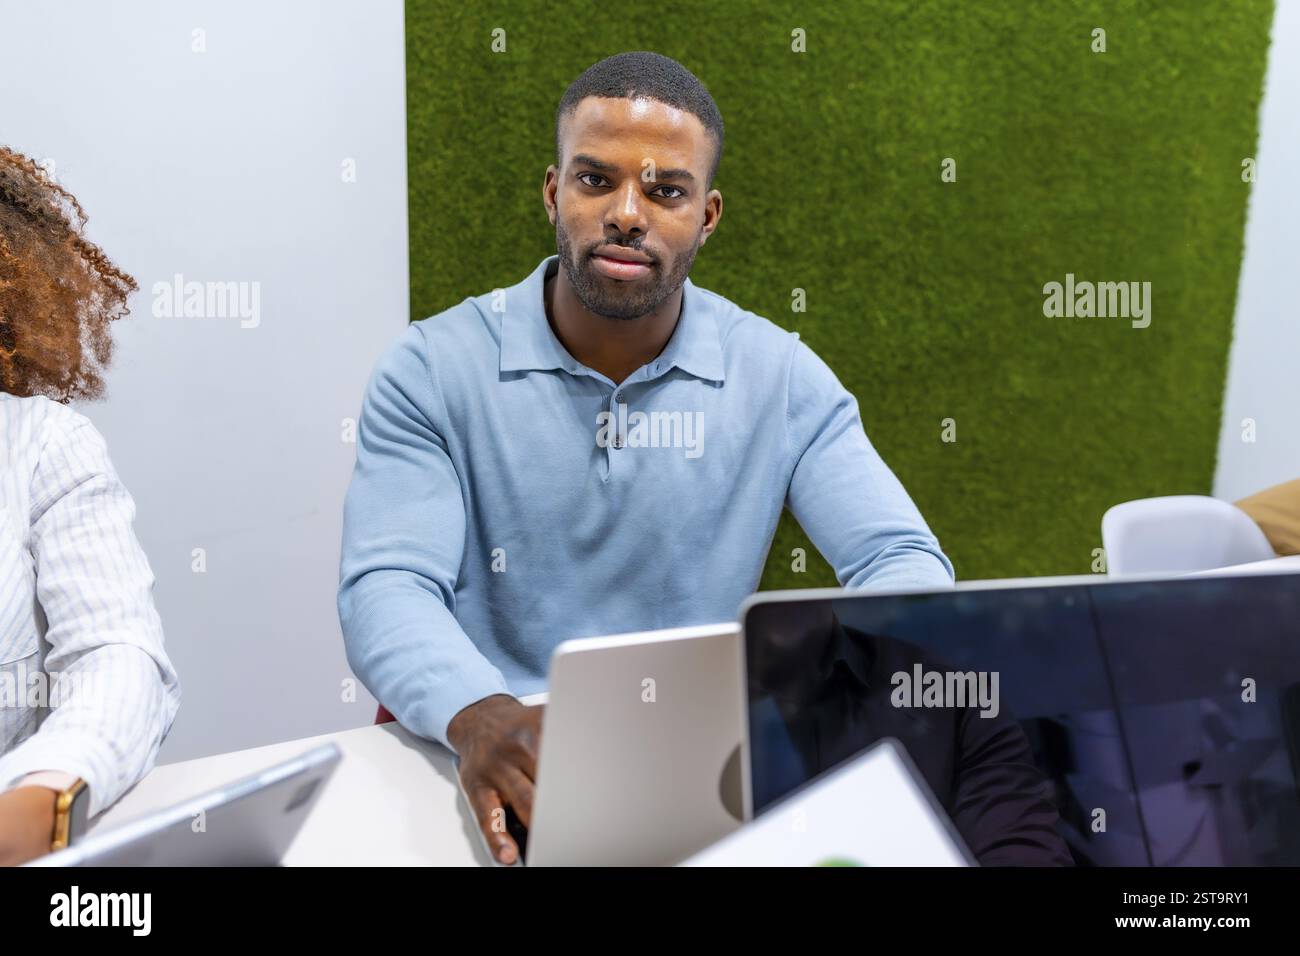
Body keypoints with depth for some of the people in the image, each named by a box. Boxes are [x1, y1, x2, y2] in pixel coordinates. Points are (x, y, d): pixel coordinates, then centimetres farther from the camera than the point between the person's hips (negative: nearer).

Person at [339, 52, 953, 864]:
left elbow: (907, 562, -4)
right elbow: (387, 587, -14)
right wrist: (478, 718, -35)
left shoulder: (782, 378, 1)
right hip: (505, 773, 0)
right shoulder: (432, 371, -4)